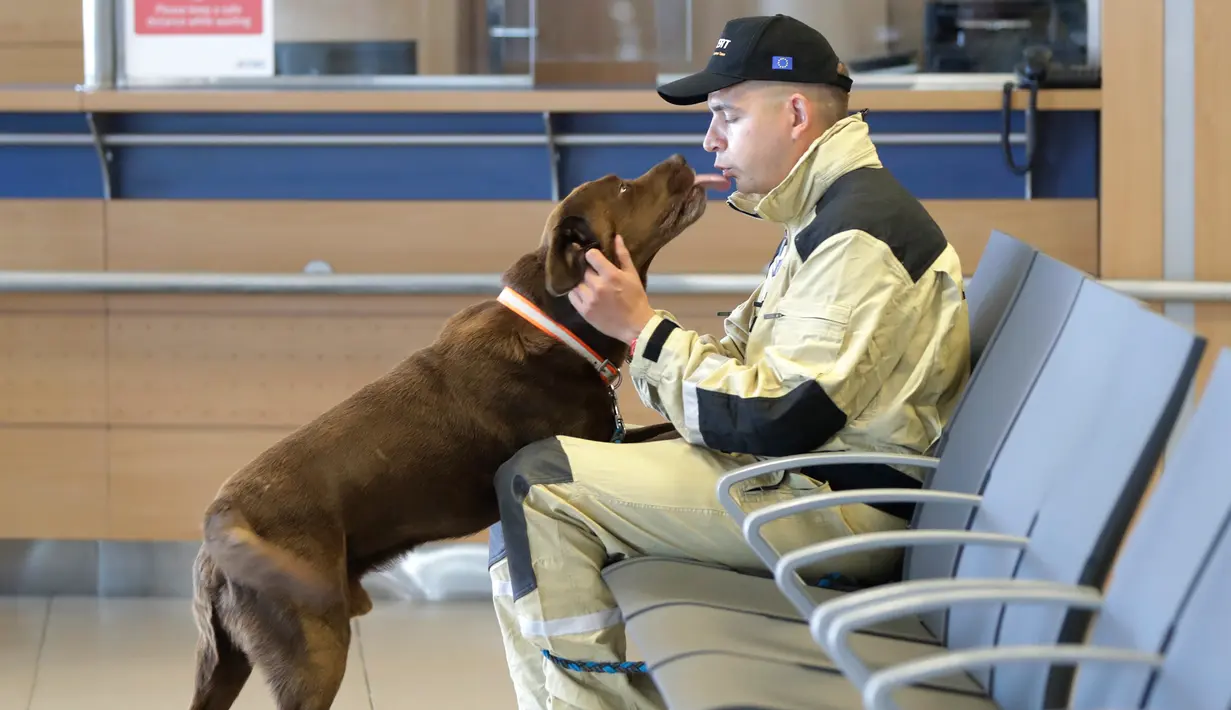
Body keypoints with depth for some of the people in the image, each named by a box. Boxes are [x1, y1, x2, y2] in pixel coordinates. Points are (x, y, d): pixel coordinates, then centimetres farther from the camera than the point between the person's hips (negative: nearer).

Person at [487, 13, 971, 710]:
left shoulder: (860, 231, -19)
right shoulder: (836, 209, 16)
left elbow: (778, 419, -23)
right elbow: (774, 377, 13)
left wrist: (642, 328, -15)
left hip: (839, 507, -11)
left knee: (540, 486, -15)